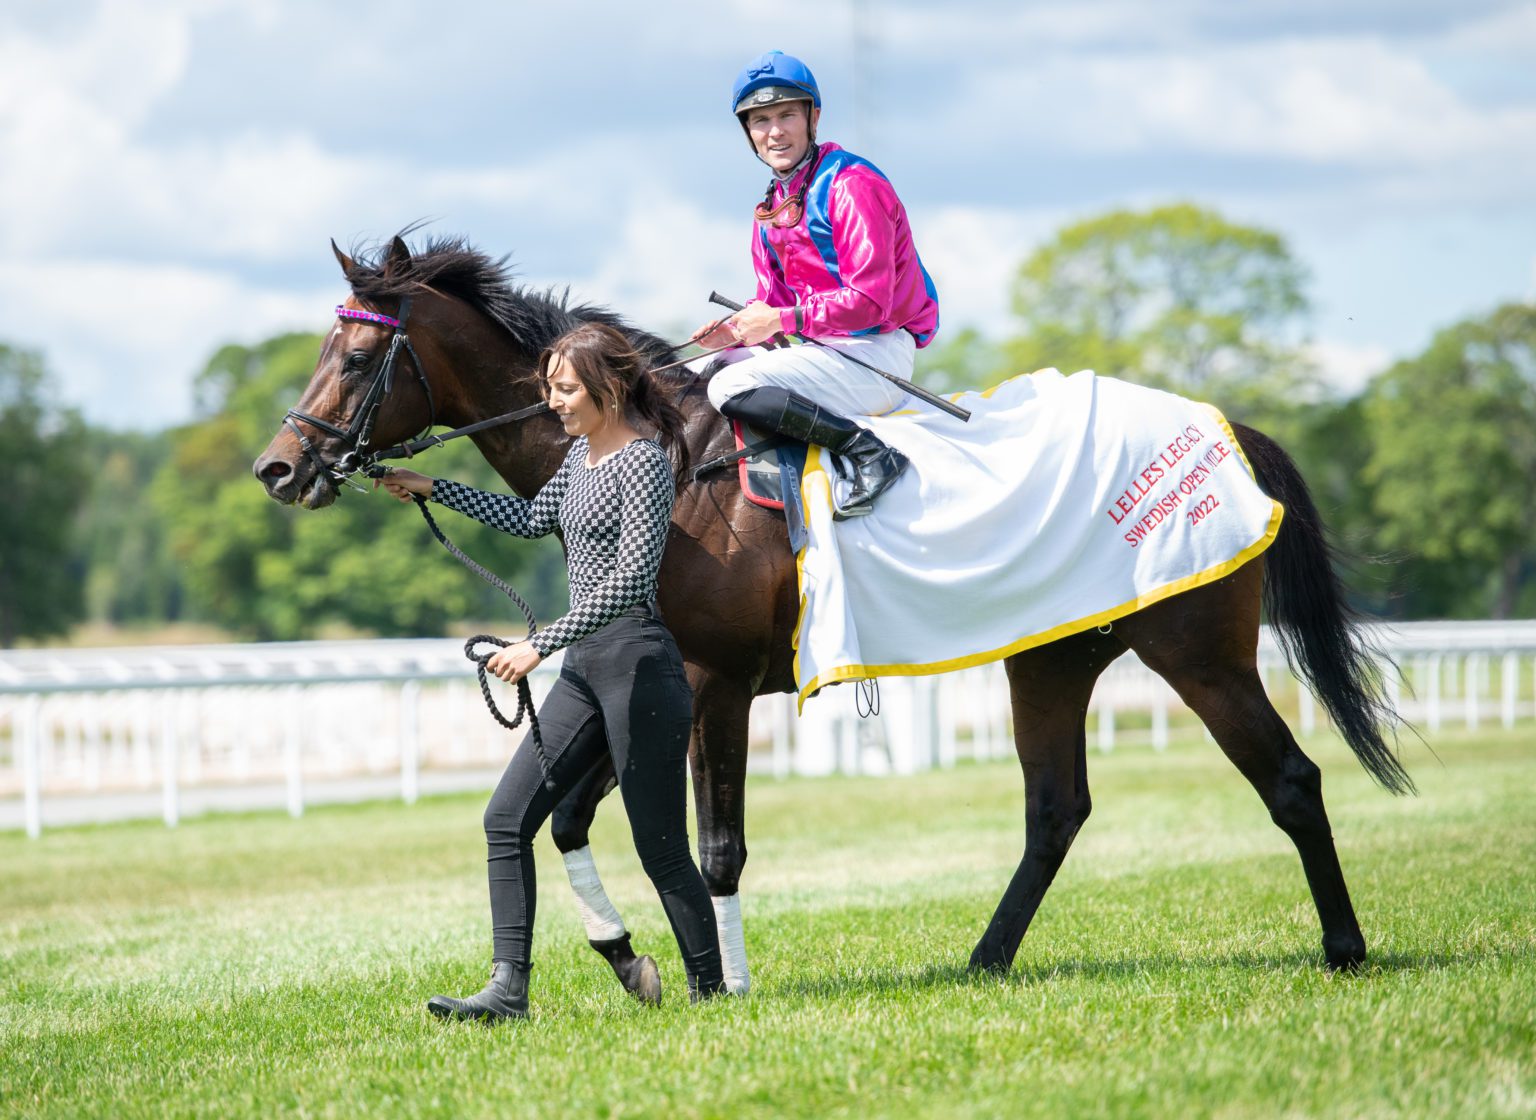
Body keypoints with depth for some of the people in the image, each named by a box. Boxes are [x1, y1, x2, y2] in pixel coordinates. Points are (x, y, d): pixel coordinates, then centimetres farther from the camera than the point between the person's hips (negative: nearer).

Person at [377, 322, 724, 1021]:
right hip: (584, 668, 9)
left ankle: (711, 992, 8)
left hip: (636, 661, -9)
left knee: (661, 849, -3)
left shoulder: (642, 462, -13)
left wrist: (540, 645, -26)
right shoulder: (582, 453, 14)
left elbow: (631, 577, -22)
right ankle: (509, 989, -1)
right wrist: (434, 489, 29)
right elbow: (532, 519, 31)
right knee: (507, 819, 1)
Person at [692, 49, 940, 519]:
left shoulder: (852, 184, -13)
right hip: (826, 348, 10)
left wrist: (783, 320, -19)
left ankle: (868, 450, -26)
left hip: (877, 353, -10)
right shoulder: (772, 206, 15)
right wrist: (738, 331, -6)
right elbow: (773, 301, 16)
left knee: (731, 388, -24)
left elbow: (870, 300, -20)